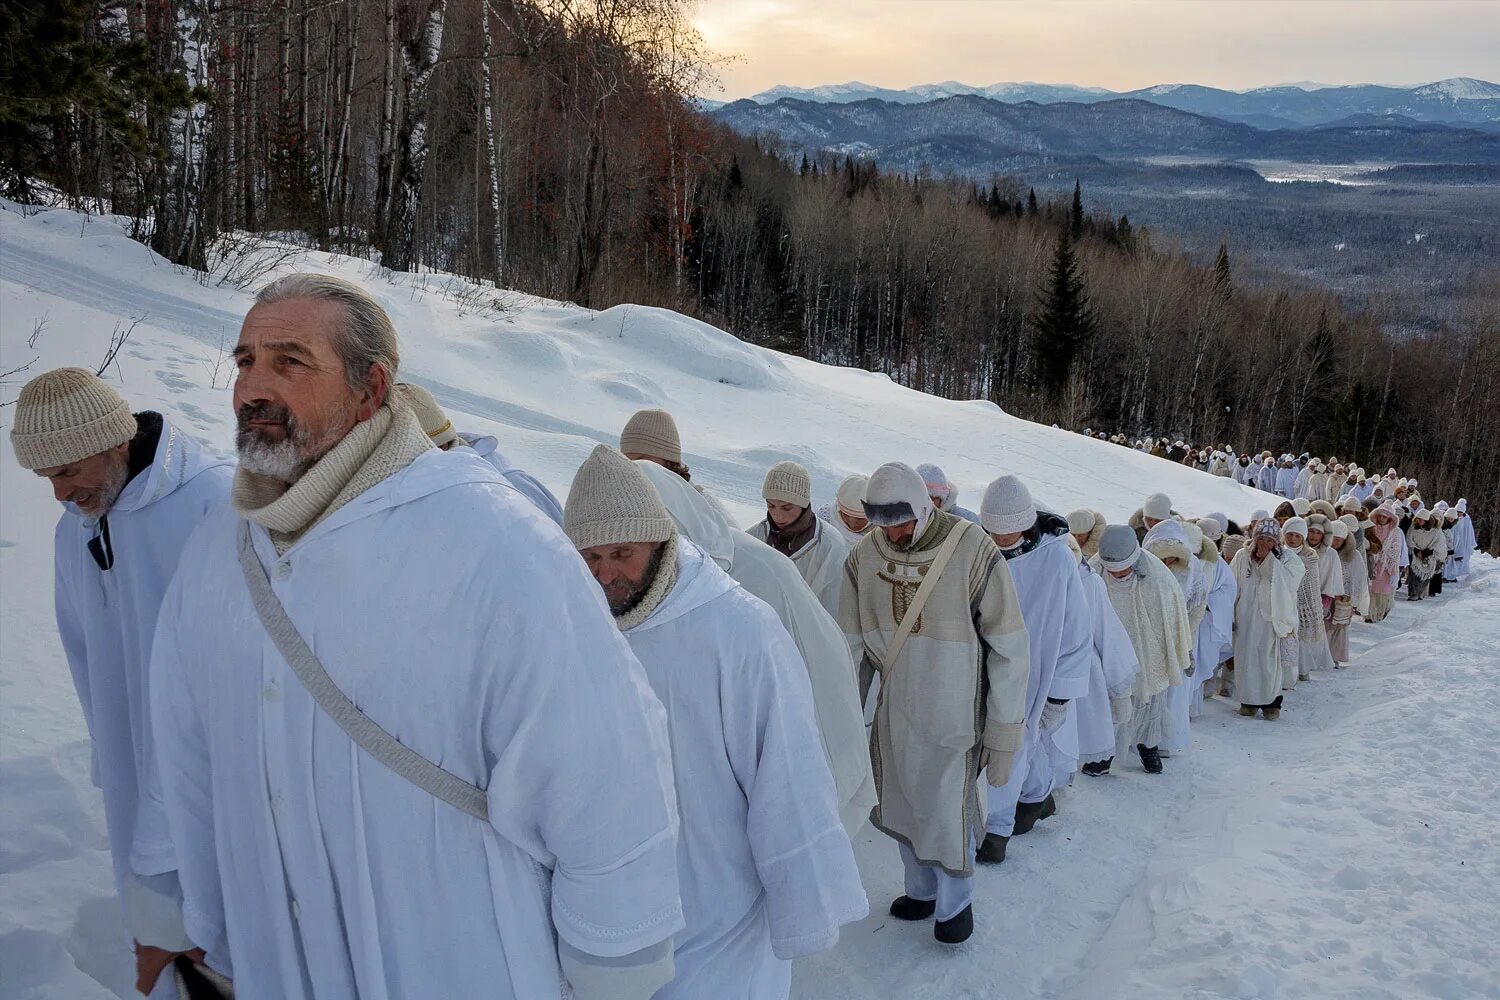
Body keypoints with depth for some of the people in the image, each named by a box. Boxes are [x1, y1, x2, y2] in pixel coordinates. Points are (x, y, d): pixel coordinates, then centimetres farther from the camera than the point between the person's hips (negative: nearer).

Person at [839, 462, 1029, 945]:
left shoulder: (973, 550, -19)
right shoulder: (865, 555, -6)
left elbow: (1009, 649, -13)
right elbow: (853, 645, 4)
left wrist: (1004, 734, -10)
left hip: (952, 713, -4)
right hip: (894, 710, 4)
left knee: (947, 811, 3)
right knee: (901, 807, 16)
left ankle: (955, 900, 31)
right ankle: (922, 888, 41)